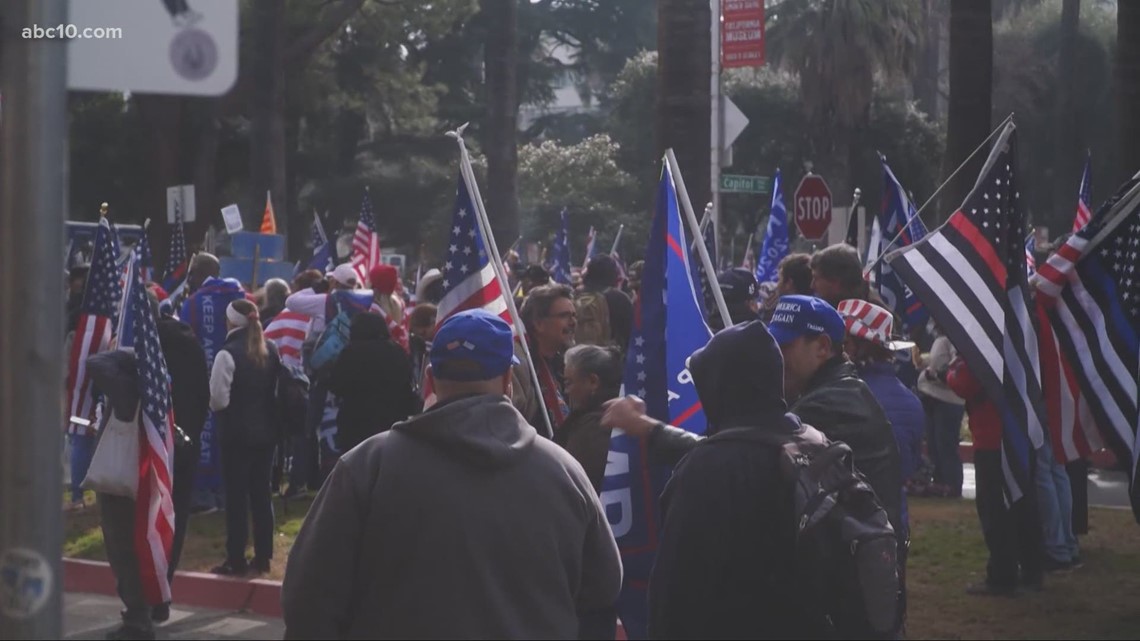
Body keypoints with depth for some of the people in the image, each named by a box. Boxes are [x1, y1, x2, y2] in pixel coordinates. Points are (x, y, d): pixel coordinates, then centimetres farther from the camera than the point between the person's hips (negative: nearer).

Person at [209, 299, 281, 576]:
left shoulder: (228, 354, -15)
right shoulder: (271, 351, 5)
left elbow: (219, 399, -16)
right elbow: (278, 391, 11)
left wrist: (217, 407, 4)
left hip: (237, 433, -6)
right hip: (265, 431, 6)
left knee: (236, 495, 0)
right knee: (261, 493, 11)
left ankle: (236, 559, 2)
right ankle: (263, 556, 15)